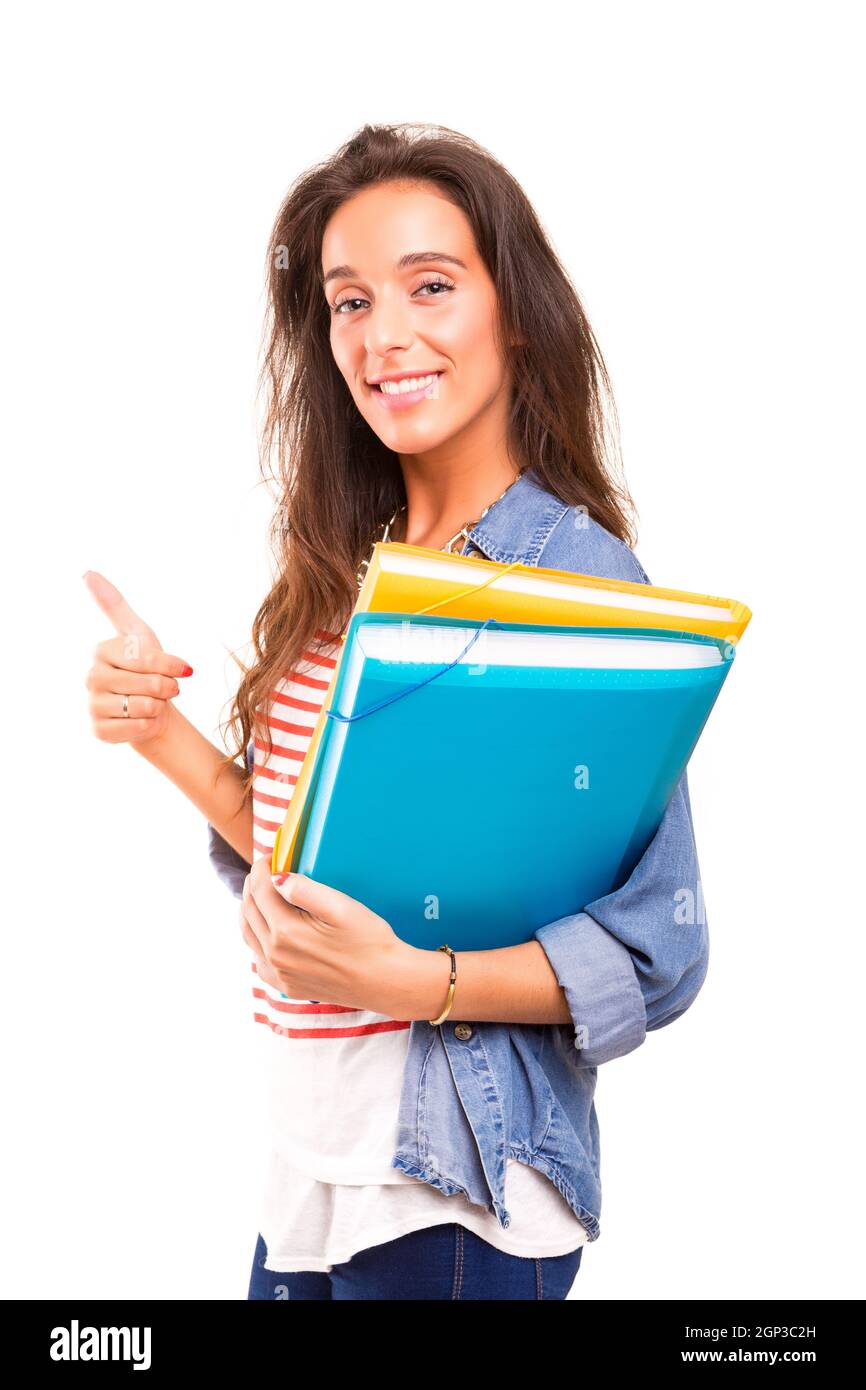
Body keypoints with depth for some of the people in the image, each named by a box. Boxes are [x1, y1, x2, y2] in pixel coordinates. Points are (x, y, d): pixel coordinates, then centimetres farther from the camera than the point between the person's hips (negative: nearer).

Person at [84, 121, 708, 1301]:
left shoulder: (579, 577, -15)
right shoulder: (350, 567, 5)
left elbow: (657, 956, -15)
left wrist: (409, 981, -28)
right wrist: (171, 742, -2)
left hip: (458, 1194, -6)